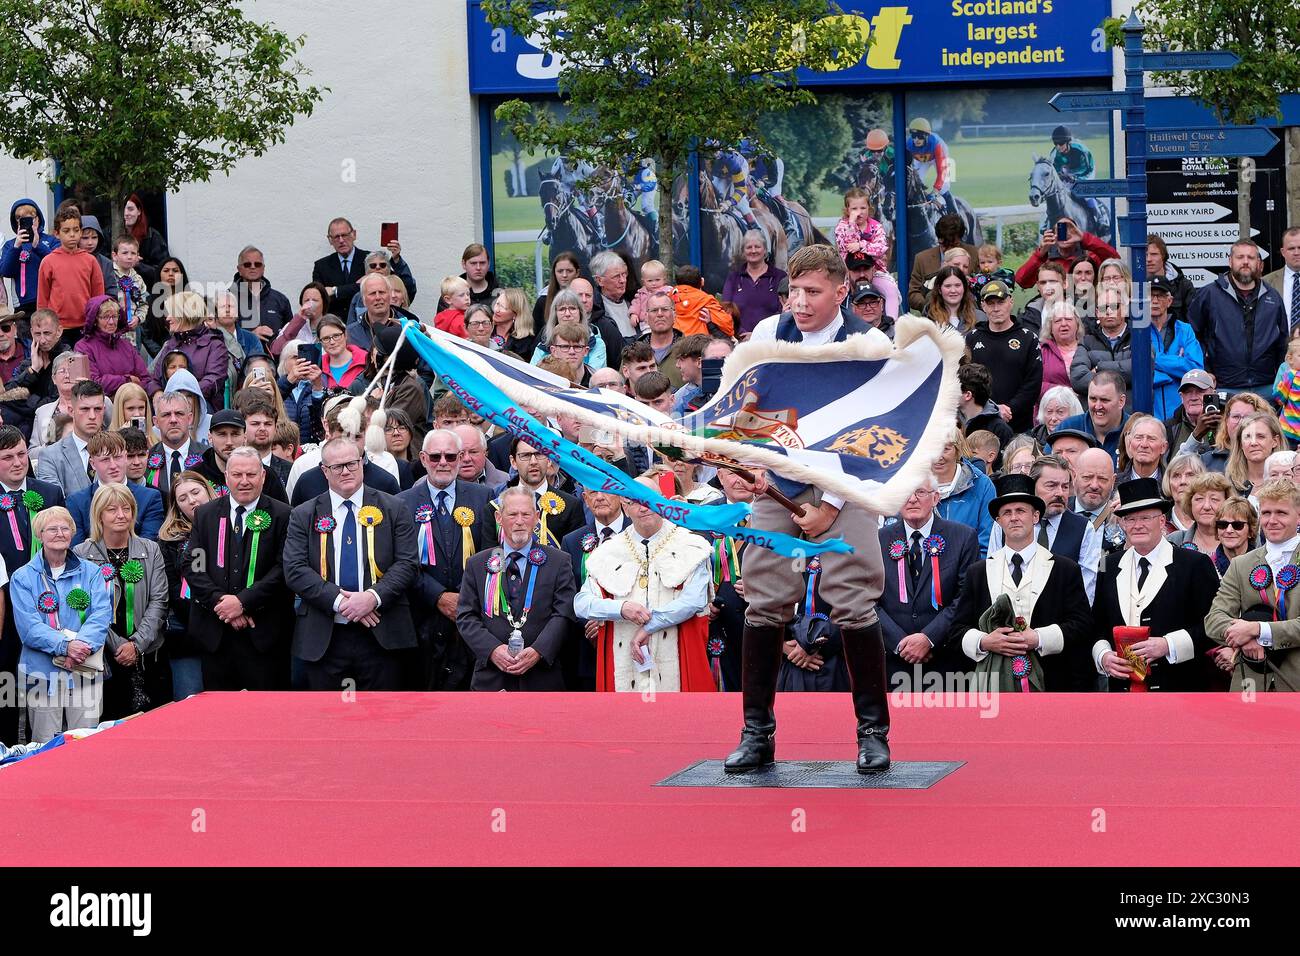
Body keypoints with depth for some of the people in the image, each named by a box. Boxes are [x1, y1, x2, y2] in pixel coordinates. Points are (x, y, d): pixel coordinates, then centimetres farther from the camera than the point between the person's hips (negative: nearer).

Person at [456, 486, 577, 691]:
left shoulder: (558, 562, 6)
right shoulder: (477, 564, 12)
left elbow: (563, 615, -2)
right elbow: (465, 617, 6)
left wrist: (538, 651, -16)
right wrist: (493, 650, -11)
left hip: (542, 679, -1)